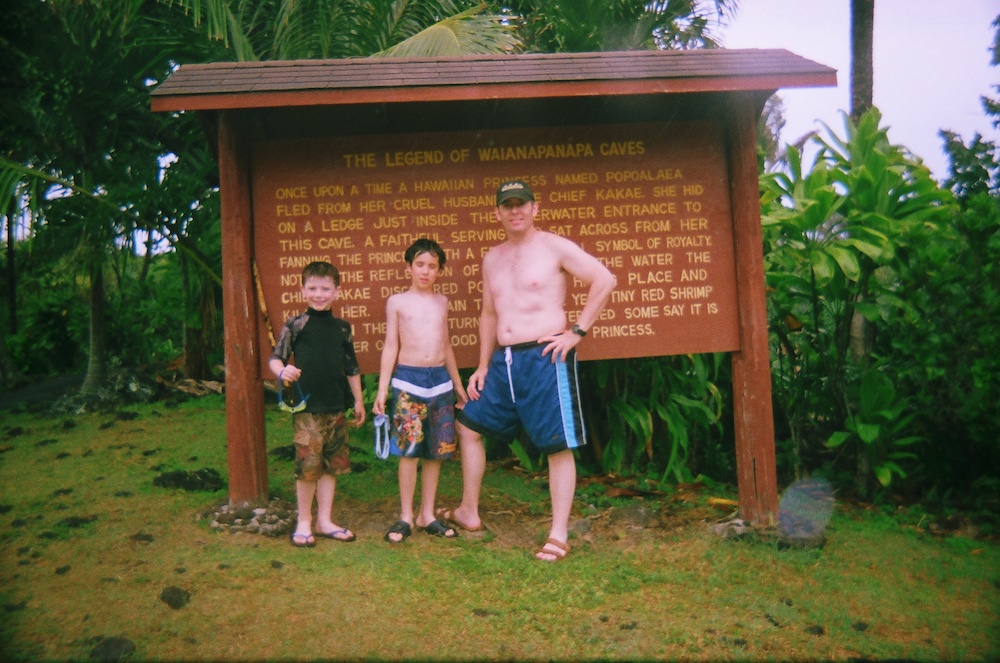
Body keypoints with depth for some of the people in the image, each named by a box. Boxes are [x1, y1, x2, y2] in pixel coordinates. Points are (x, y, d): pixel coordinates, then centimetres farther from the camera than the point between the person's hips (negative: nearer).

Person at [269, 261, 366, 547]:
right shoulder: (295, 325, -2)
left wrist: (358, 401, 17)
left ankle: (325, 521, 23)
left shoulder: (342, 328, 9)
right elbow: (275, 357, -3)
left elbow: (352, 368, 16)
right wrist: (282, 372, -25)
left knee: (331, 465, 10)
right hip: (306, 408, -4)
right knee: (308, 467, -4)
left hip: (335, 407, 4)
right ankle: (304, 522, 15)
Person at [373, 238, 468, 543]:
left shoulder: (442, 301, 13)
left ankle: (427, 515, 18)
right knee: (409, 451, -5)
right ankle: (405, 516, 9)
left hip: (440, 380, 4)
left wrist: (458, 383, 21)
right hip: (408, 380, -3)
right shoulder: (397, 302, 4)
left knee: (436, 451, 6)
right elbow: (390, 347, 4)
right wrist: (382, 389, -1)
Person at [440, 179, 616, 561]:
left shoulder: (554, 247, -3)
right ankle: (469, 513, 27)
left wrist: (577, 331, -12)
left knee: (558, 446, -3)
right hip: (504, 361, 7)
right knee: (468, 426, 12)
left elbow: (605, 280, -9)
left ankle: (559, 535, 7)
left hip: (545, 358, -7)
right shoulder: (492, 258, 16)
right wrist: (482, 366, 17)